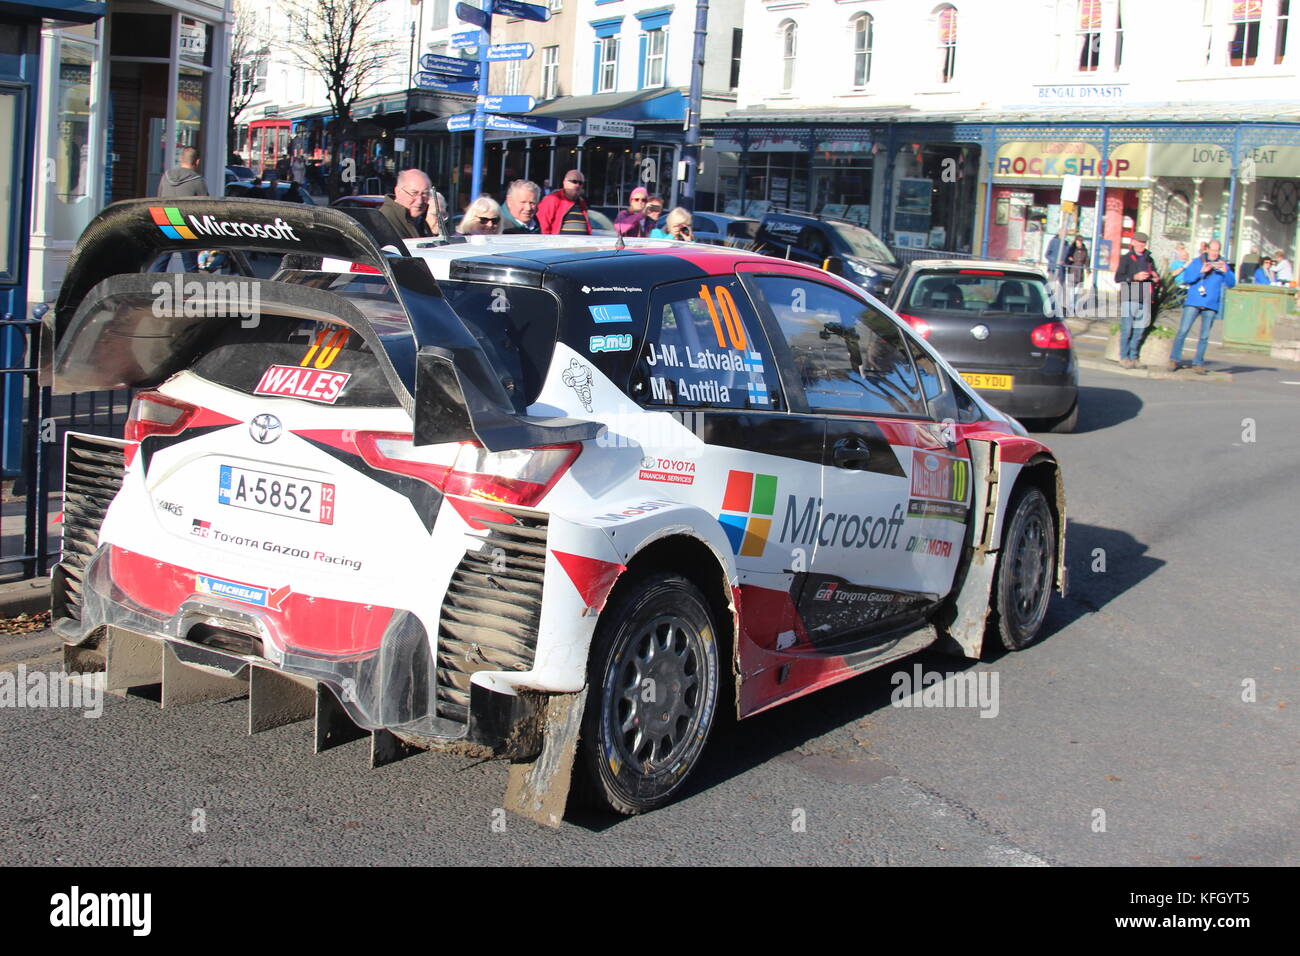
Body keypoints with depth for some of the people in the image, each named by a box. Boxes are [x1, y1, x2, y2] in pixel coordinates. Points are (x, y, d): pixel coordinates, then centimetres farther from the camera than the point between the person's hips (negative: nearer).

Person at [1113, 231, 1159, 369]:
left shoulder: (1149, 259, 20)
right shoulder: (1126, 258, 5)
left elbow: (1155, 278, 28)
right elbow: (1118, 278, -5)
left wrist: (1156, 279, 4)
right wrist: (1135, 277, -15)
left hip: (1144, 299, 5)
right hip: (1129, 298, -5)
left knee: (1139, 330, 5)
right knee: (1127, 329, -9)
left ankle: (1133, 357, 11)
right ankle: (1124, 357, -2)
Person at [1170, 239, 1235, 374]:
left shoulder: (1223, 265, 12)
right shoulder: (1197, 261, 8)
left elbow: (1231, 284, 3)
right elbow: (1186, 278, -2)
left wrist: (1226, 272, -14)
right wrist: (1201, 271, -15)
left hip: (1211, 305, 2)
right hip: (1193, 303, -2)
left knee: (1204, 336, 2)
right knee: (1183, 331, -9)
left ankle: (1198, 364, 8)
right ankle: (1174, 360, -4)